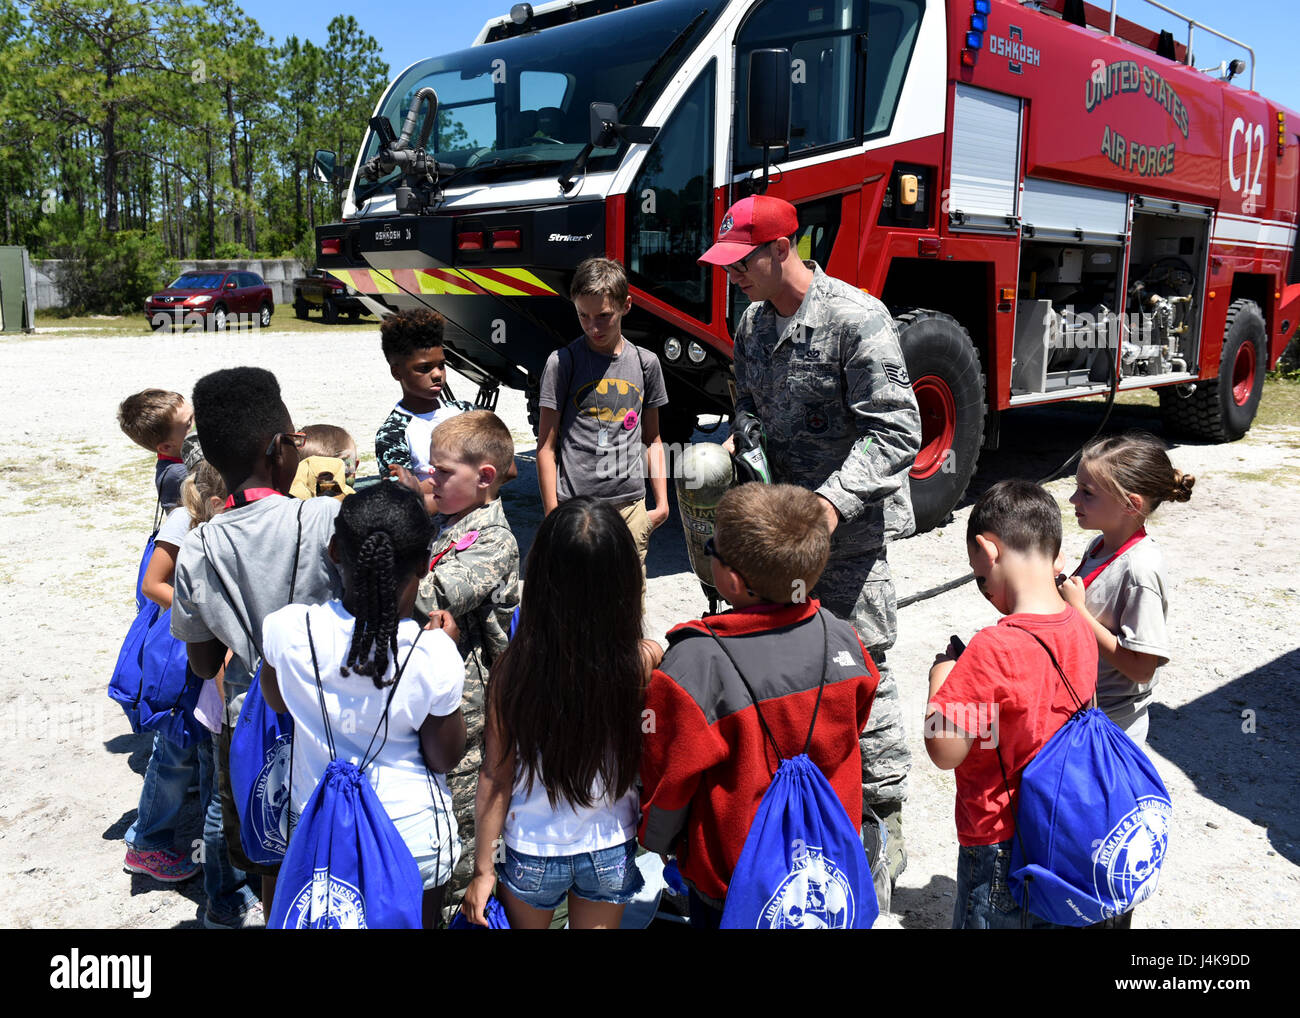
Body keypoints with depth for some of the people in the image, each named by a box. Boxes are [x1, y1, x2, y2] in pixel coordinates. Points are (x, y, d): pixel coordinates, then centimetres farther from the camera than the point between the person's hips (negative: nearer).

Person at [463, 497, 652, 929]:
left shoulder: (514, 665, -23)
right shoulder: (645, 661, -22)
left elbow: (496, 778, -13)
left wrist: (482, 869, -1)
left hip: (532, 854, 0)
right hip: (611, 851, 0)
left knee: (524, 923, 27)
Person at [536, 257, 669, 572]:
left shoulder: (645, 363, 7)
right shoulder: (562, 362, -3)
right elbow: (546, 447, -2)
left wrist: (662, 503, 11)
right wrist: (553, 516, -7)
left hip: (631, 506, 3)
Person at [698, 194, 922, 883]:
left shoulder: (856, 318, -15)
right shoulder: (752, 322, 9)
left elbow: (894, 431, -18)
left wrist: (834, 501, -28)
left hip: (848, 526, -7)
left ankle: (885, 822, 13)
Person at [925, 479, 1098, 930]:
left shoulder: (995, 648, -29)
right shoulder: (1079, 629, -5)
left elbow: (945, 751, -24)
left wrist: (941, 677, -10)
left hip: (1000, 842, -7)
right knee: (1051, 917, 24)